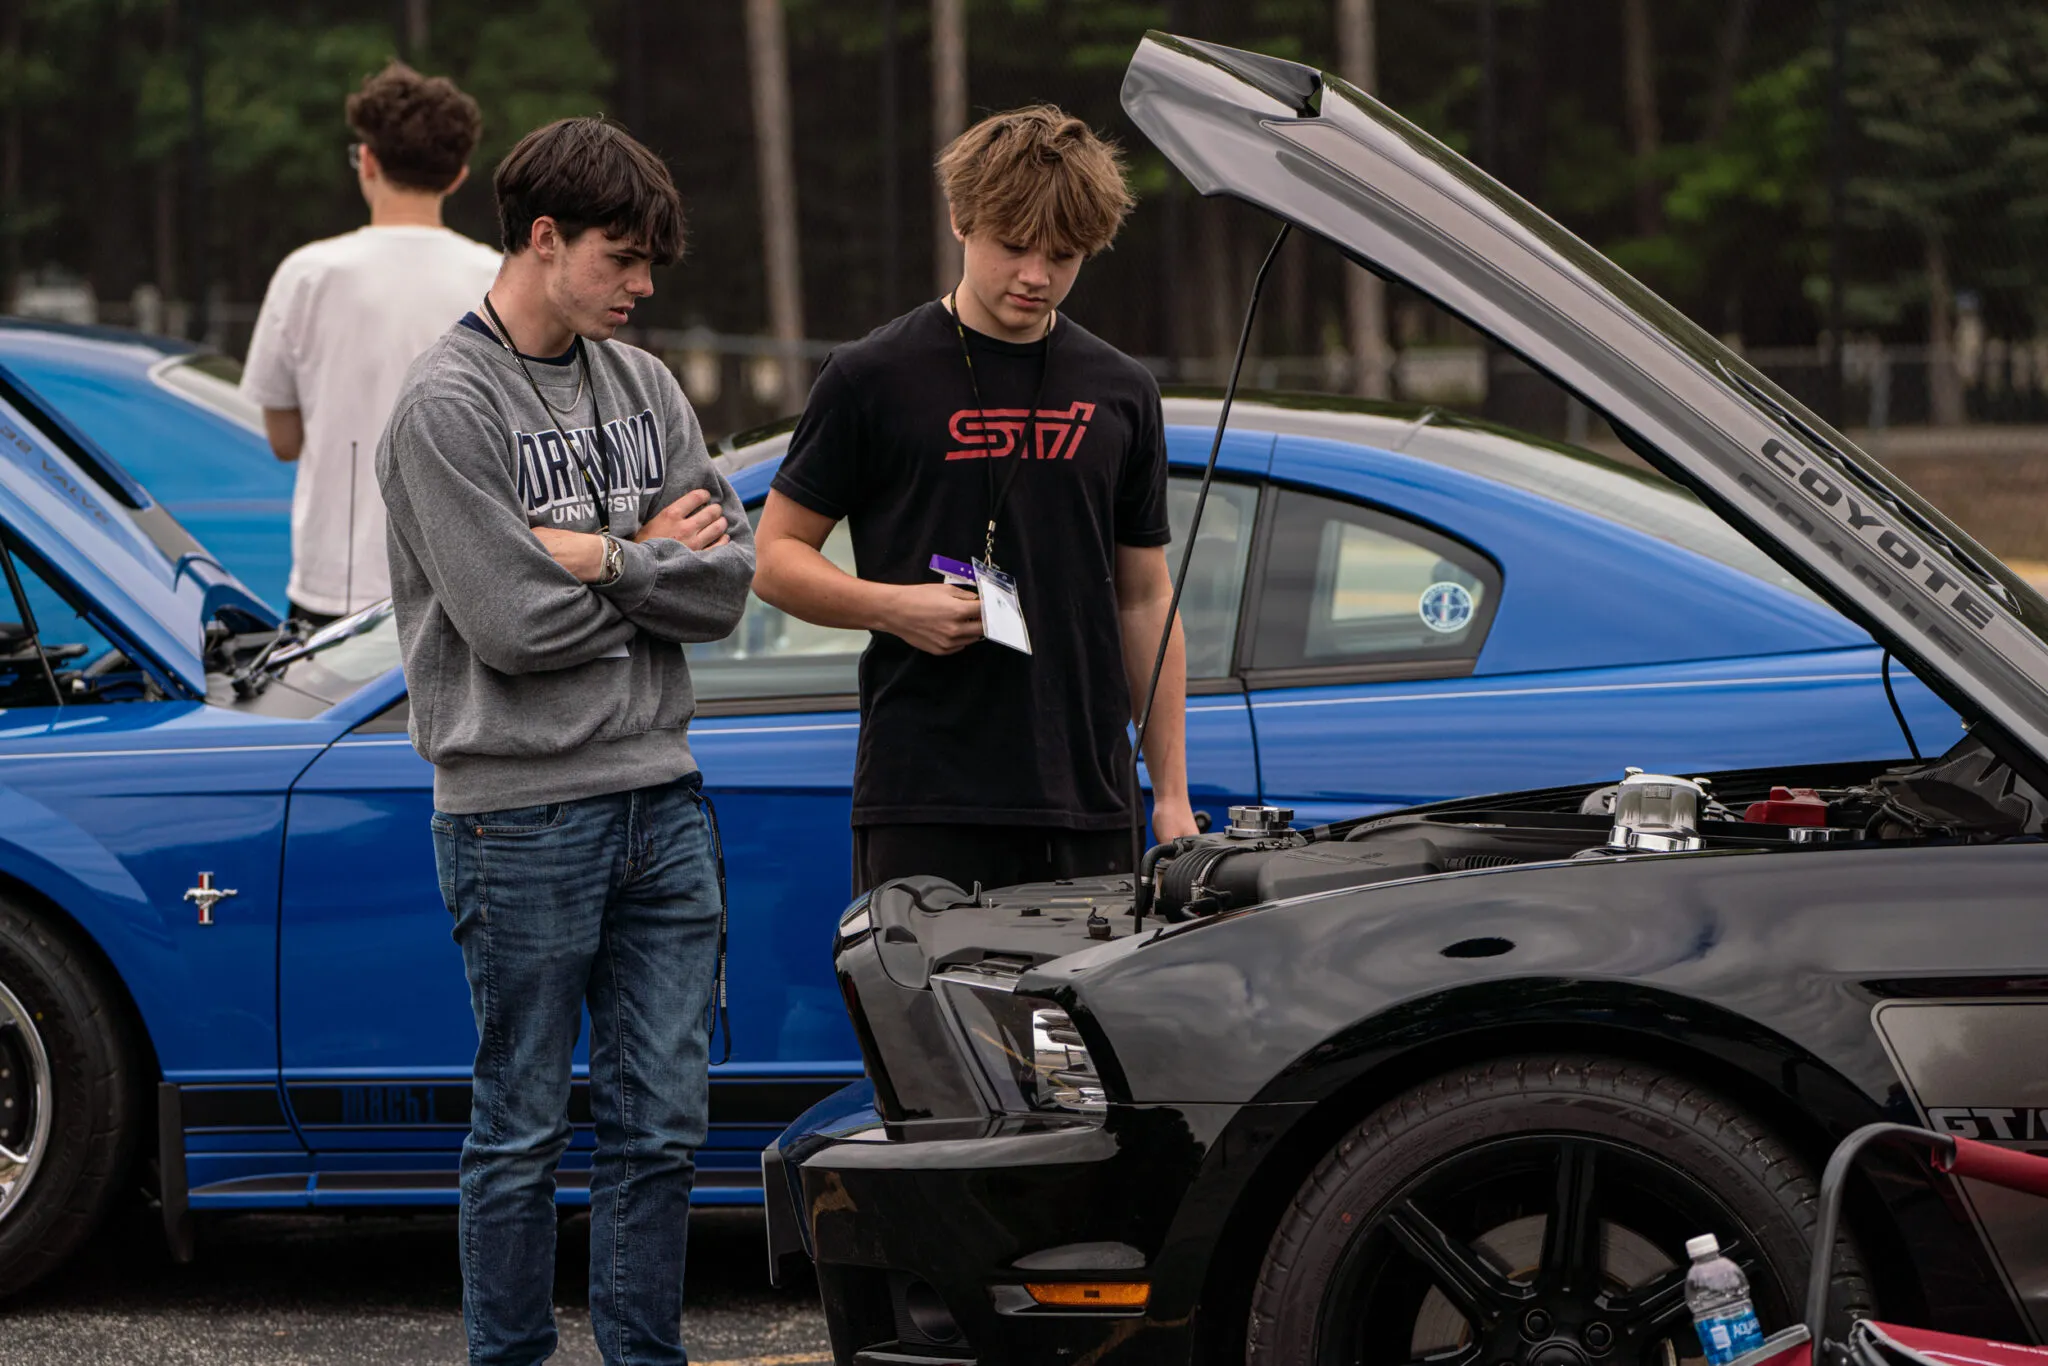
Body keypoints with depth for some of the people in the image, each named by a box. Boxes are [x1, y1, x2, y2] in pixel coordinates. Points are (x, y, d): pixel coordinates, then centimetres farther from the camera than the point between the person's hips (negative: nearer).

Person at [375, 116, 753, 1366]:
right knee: (524, 1131, 3)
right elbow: (513, 621, -17)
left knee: (663, 1122, 8)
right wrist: (653, 560, -4)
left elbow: (728, 583, 2)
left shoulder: (642, 385, 11)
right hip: (523, 811, -6)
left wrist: (597, 557, -11)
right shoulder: (447, 405, -9)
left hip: (661, 797, 6)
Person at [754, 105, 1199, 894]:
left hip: (1088, 806, 4)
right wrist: (896, 606, -16)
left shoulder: (1120, 393, 13)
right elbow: (776, 559, 4)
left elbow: (1145, 598, 16)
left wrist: (1172, 797, 11)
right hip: (923, 806, -4)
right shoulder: (872, 379, 1)